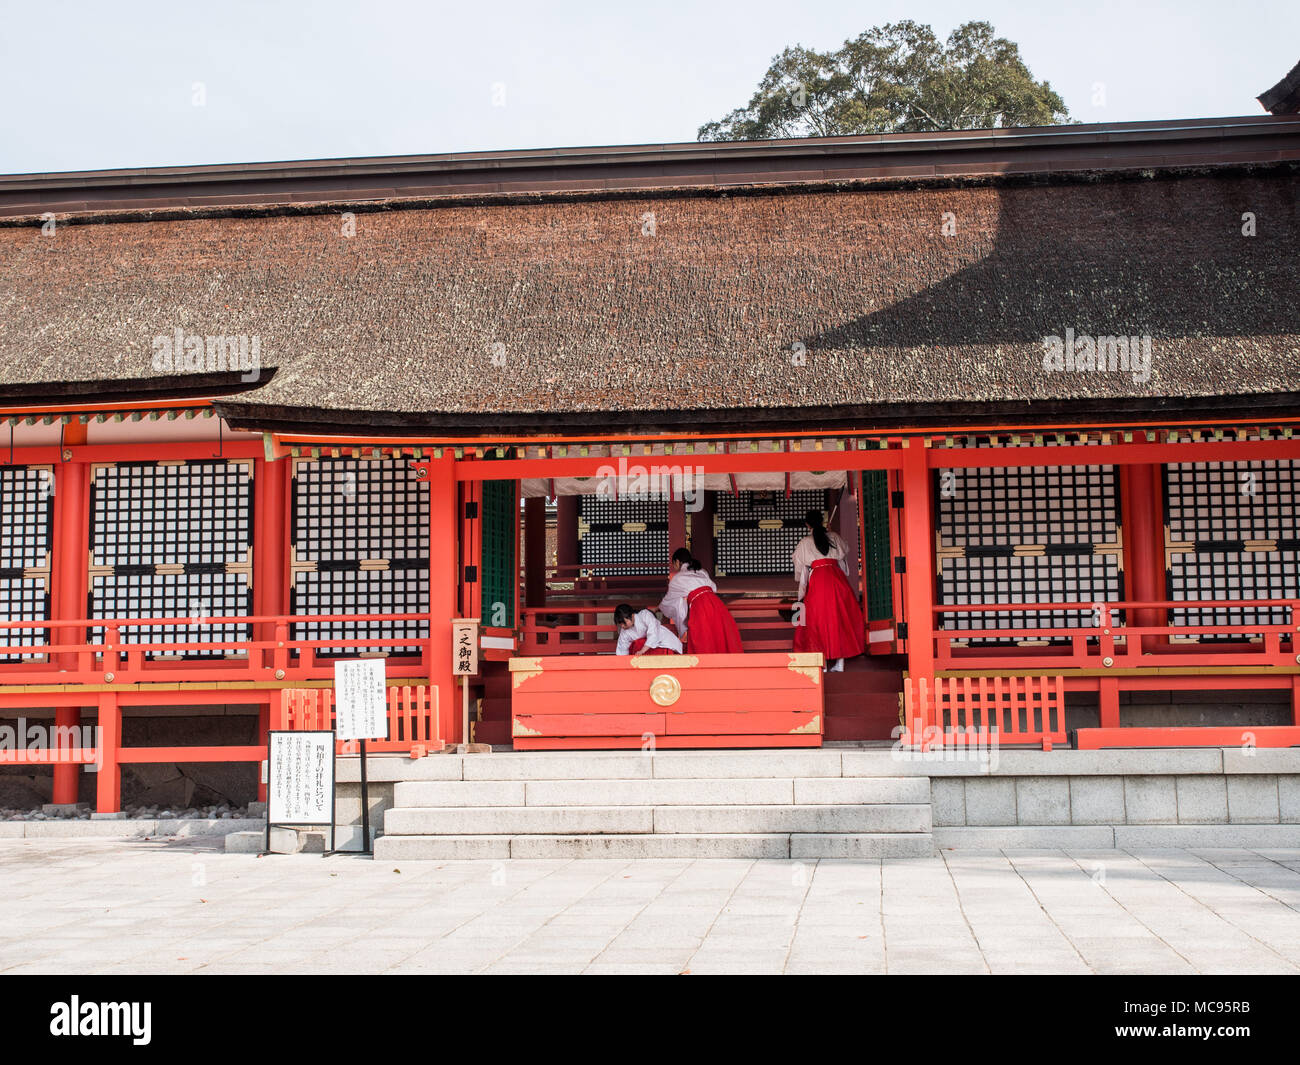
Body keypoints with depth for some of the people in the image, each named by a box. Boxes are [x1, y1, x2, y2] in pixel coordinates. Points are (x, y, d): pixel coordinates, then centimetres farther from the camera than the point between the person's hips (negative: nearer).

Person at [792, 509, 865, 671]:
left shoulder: (805, 543, 2)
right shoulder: (833, 537, 9)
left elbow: (798, 563, 12)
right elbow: (844, 551, 27)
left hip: (818, 578, -3)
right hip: (837, 577, 3)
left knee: (819, 617, 2)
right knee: (840, 616, 7)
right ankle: (840, 662, 9)